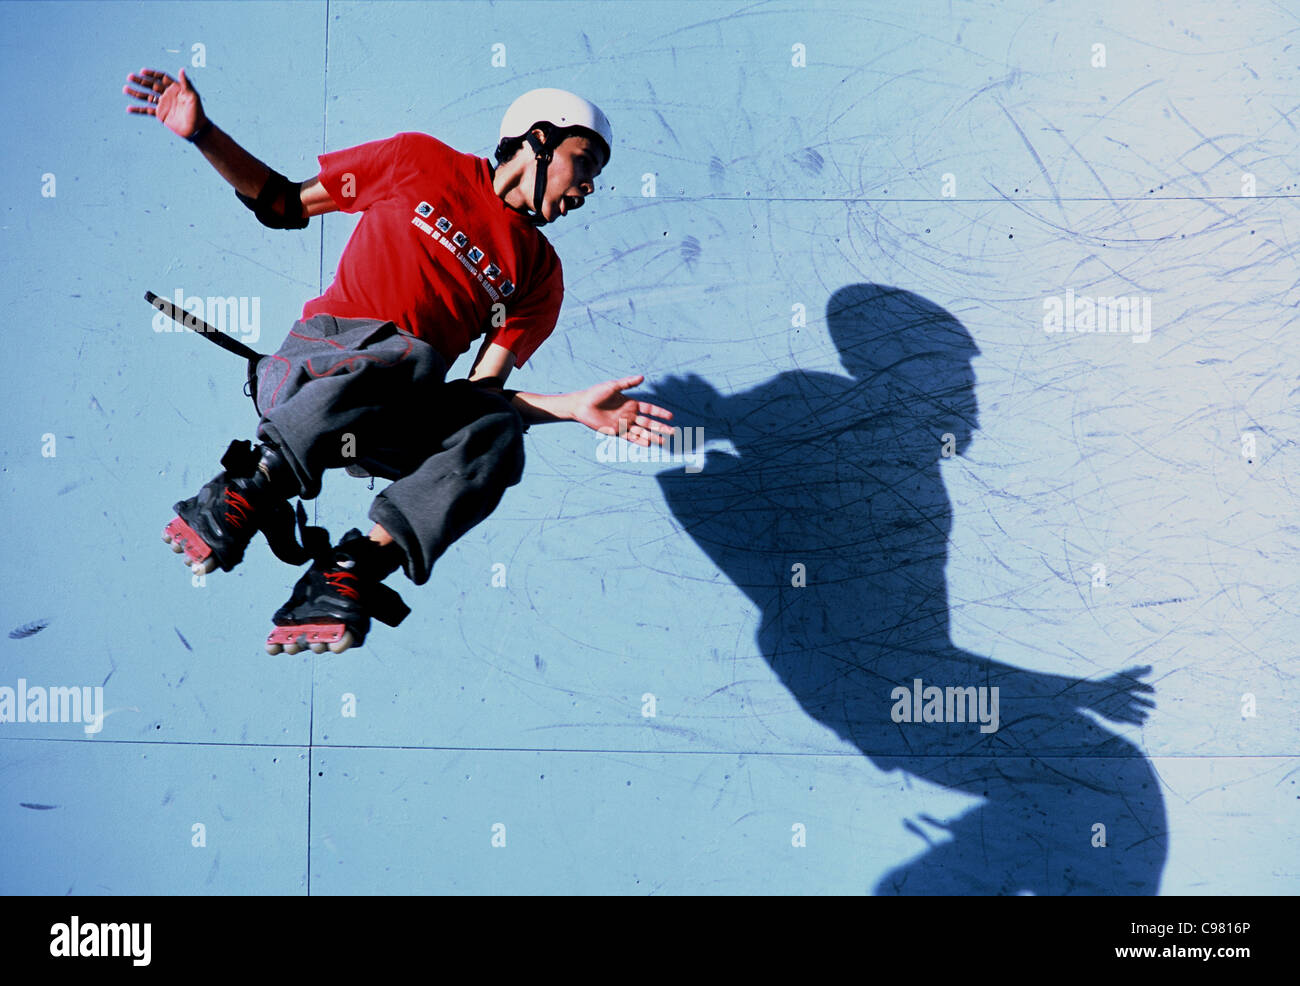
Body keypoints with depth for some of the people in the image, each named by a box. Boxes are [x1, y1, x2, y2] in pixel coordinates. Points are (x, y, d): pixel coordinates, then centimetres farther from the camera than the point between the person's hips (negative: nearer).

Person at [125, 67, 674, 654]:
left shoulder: (539, 270, 16)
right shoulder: (422, 163, 9)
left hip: (390, 425, 3)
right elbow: (284, 205, 14)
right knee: (411, 355, -37)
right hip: (313, 362, -3)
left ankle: (347, 574, -38)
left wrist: (573, 407, -9)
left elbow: (481, 391, 7)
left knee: (496, 438, -29)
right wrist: (201, 134, 3)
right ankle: (247, 491, -29)